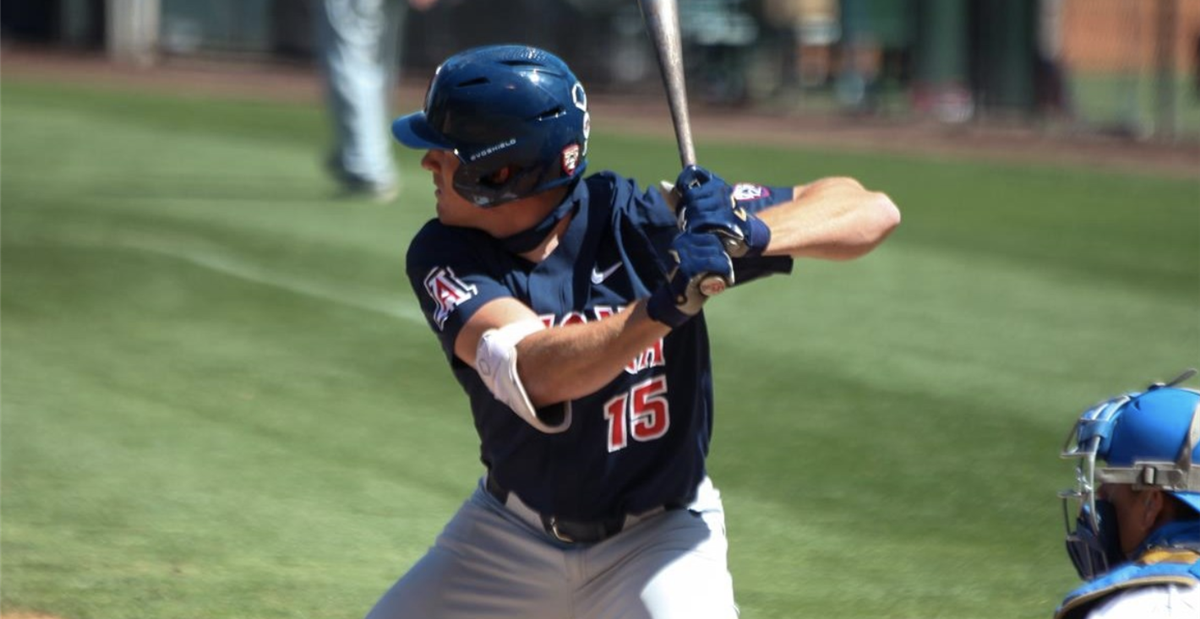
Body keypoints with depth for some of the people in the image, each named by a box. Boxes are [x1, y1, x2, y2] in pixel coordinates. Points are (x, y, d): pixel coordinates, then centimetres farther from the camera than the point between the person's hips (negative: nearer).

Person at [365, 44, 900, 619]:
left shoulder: (640, 220, -20)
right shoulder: (443, 255, -16)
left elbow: (873, 211, -21)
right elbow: (536, 374, -36)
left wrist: (750, 234, -40)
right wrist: (665, 306, -49)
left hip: (658, 534, -3)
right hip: (510, 534, 3)